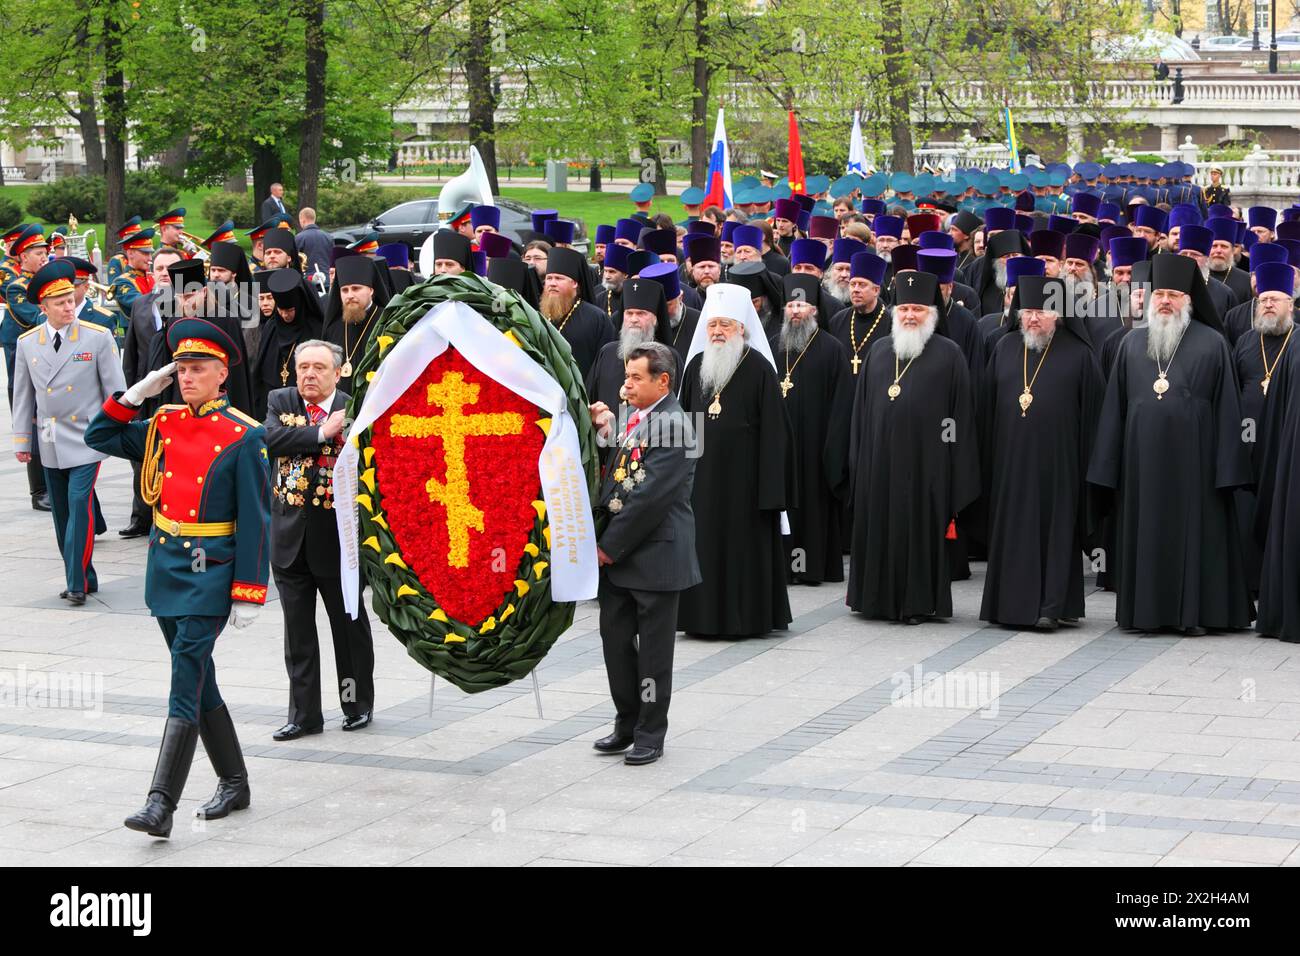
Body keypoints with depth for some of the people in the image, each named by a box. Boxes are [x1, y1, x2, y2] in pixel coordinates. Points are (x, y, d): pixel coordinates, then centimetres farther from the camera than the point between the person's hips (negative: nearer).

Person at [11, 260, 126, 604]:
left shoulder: (99, 337, -5)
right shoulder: (27, 342, 4)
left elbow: (115, 389, -1)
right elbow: (23, 394, 11)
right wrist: (21, 439, 10)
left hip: (85, 438, -4)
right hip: (50, 443, 4)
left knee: (80, 505, -13)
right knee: (62, 512, 8)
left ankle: (78, 582, -7)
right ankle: (82, 578, 18)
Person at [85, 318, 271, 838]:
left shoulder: (243, 437, -9)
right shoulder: (164, 425, 8)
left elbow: (255, 521, -10)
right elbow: (99, 438, 16)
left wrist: (248, 593, -14)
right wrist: (136, 394, 2)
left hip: (210, 573, -7)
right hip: (165, 564, 7)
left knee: (186, 686, -12)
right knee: (199, 682, 14)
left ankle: (161, 805, -15)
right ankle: (233, 783, 27)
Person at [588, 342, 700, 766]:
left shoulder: (674, 426, -15)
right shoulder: (630, 420, 11)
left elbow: (651, 496, -20)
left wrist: (611, 546, -15)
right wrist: (604, 433, 1)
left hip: (655, 555, -8)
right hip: (617, 556, 8)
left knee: (653, 648, 2)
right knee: (615, 639, 13)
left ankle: (650, 734, 12)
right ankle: (627, 724, 26)